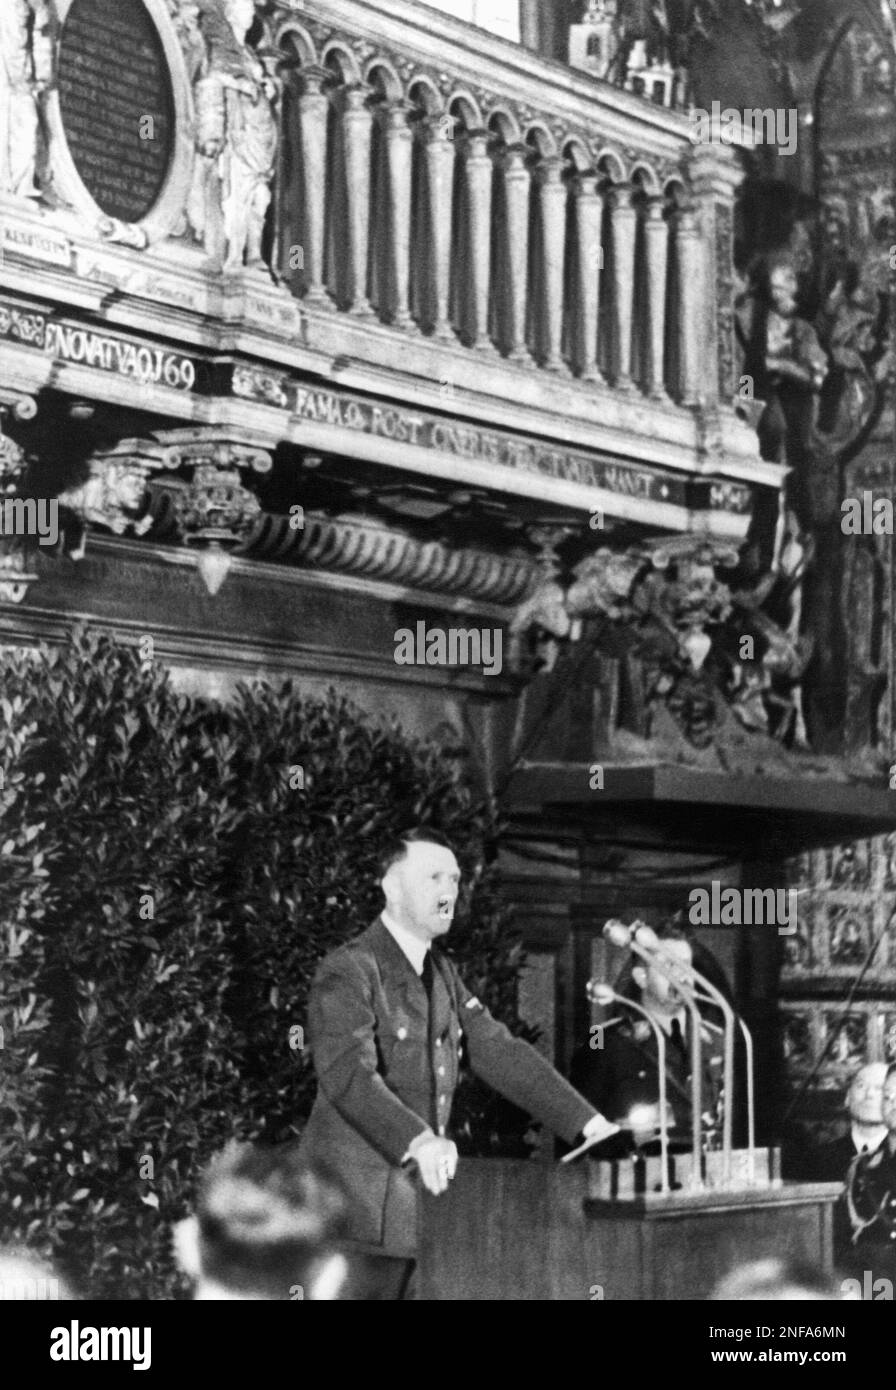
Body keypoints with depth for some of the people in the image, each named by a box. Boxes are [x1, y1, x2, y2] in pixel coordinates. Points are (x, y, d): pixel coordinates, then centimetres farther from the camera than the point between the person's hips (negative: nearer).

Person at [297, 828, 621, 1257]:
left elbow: (499, 1051, 14)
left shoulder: (442, 972, 16)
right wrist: (418, 1142, -42)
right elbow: (349, 1075, -26)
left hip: (427, 1185, 7)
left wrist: (590, 1125, 3)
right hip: (357, 1191, -7)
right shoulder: (349, 971, -11)